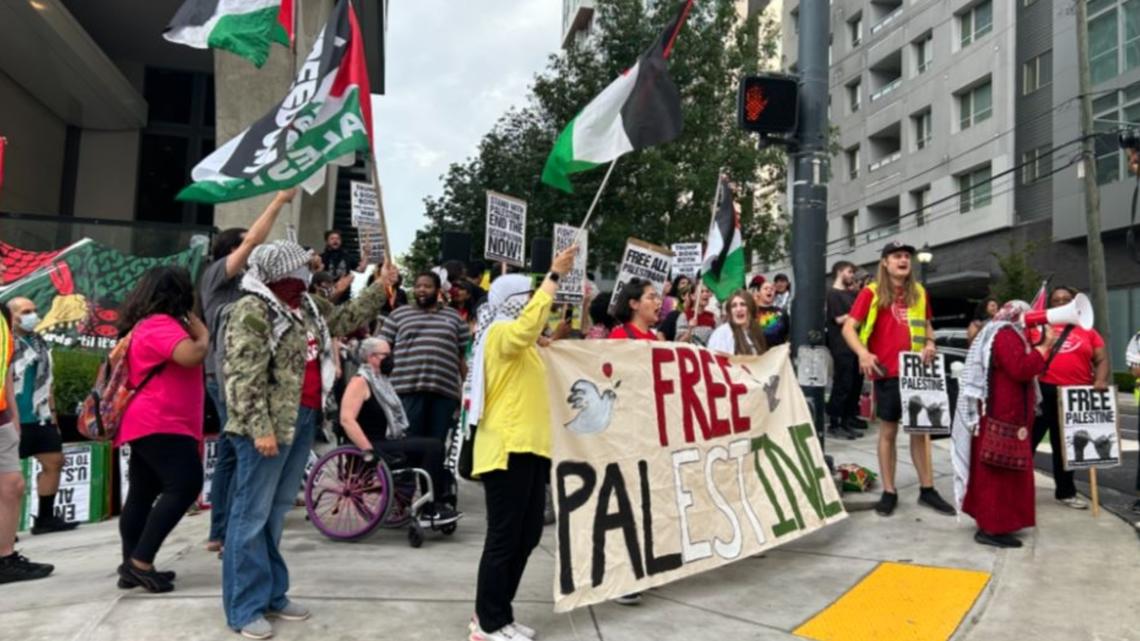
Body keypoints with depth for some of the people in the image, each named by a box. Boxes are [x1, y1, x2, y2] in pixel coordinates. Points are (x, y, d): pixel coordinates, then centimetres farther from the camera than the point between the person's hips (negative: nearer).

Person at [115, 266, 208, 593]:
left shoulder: (146, 324, 20)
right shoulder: (160, 324, -15)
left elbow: (183, 360, 26)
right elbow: (191, 355, -29)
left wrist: (193, 329, 12)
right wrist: (202, 334, -10)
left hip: (151, 423, 11)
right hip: (160, 424, -11)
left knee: (143, 493, 12)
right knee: (185, 485, -16)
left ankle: (131, 566, 17)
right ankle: (141, 561, -14)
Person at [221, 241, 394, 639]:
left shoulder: (309, 307, 15)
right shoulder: (251, 311, -12)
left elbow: (346, 318, 31)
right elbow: (244, 377, -17)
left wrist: (381, 287, 28)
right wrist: (259, 427, -22)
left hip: (303, 419, 9)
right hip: (269, 425, -9)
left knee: (278, 509, 16)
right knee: (252, 513, -1)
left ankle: (272, 594, 27)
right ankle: (245, 607, 8)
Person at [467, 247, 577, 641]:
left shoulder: (519, 341, 21)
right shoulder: (501, 333, -10)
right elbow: (528, 324, -29)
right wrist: (555, 275, -28)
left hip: (527, 446, 10)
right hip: (507, 448, -10)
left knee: (526, 536, 13)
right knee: (504, 538, -4)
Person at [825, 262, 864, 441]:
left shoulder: (851, 294, 20)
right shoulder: (833, 294, -4)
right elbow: (840, 319, -11)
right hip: (842, 347, -8)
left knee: (855, 385, 8)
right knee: (842, 386, -8)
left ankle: (848, 422, 16)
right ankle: (834, 424, -2)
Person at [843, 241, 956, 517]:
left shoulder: (919, 292, 10)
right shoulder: (872, 293, -4)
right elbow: (848, 328, -8)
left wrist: (930, 343, 1)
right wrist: (863, 353, -24)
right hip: (887, 373, -4)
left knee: (920, 430, 10)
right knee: (888, 431, 5)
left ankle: (927, 489, 20)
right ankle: (889, 492, 14)